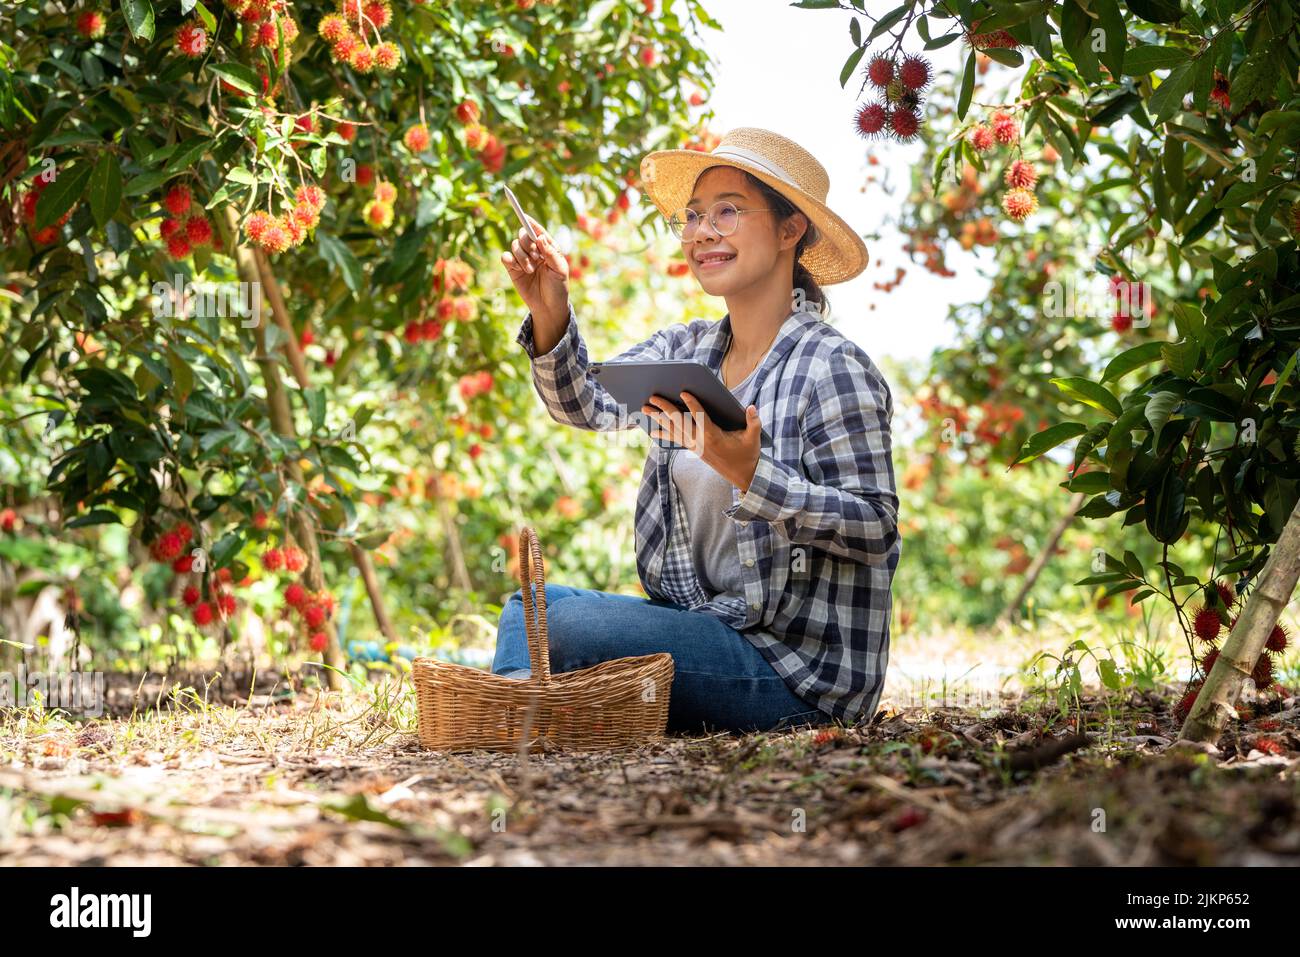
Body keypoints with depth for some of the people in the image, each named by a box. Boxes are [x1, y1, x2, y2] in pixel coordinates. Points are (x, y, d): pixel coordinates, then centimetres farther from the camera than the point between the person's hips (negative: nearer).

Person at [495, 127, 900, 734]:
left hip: (800, 666, -8)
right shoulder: (685, 350, 9)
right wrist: (550, 318, -20)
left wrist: (749, 474, -30)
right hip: (706, 625, 8)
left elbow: (877, 528, -18)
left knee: (571, 627, -19)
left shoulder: (832, 370, -14)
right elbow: (586, 404, -2)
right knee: (529, 603, 10)